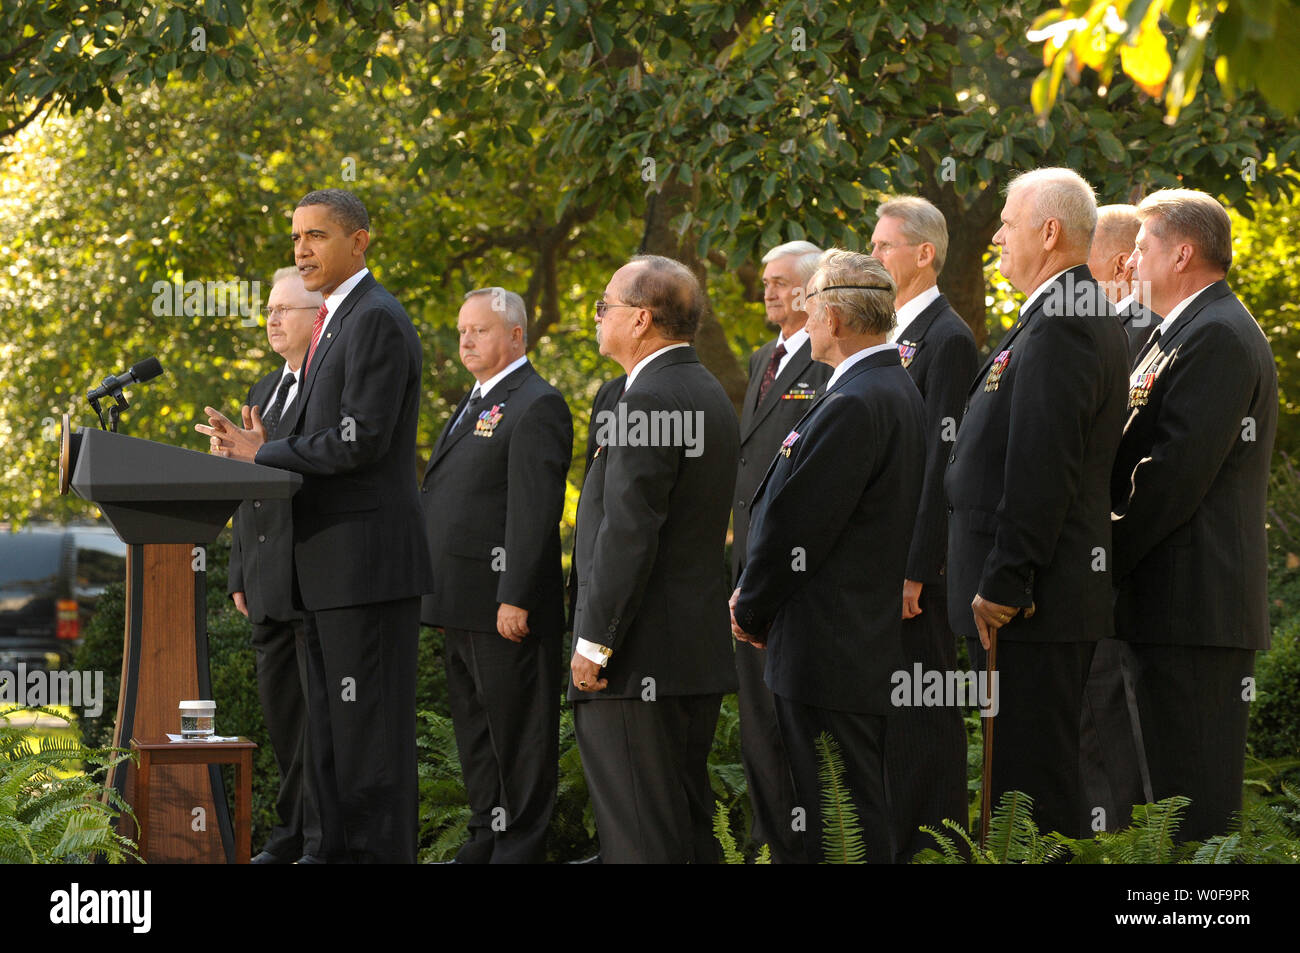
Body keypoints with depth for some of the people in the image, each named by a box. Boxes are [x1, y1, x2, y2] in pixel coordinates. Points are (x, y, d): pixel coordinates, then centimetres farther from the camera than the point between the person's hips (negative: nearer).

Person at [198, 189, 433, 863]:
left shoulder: (378, 321, -13)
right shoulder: (333, 323, 20)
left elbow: (360, 441, -21)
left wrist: (263, 455, -12)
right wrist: (258, 449, 4)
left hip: (369, 563, -10)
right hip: (326, 568, 10)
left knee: (371, 731, -7)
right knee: (330, 730, 13)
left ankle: (384, 853, -5)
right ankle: (339, 853, 18)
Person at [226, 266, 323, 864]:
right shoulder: (262, 393, 20)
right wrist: (240, 574, 19)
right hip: (268, 584, 8)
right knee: (281, 707, 11)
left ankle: (326, 841, -4)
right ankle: (292, 833, 18)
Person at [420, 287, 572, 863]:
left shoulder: (536, 406, -11)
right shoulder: (477, 404, 20)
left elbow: (535, 510, -19)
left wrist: (515, 598, -23)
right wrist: (439, 598, 19)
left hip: (505, 604, -10)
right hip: (462, 601, 10)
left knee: (517, 732, -3)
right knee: (474, 729, 15)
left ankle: (520, 849, 1)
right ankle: (487, 841, 24)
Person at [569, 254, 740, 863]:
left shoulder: (647, 403, -16)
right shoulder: (710, 396, 16)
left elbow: (628, 534, -21)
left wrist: (593, 643, -17)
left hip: (639, 660, -10)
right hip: (701, 652, 10)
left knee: (639, 837, -9)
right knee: (689, 824, 15)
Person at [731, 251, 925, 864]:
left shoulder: (854, 405, -20)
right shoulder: (897, 391, 14)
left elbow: (797, 525, -18)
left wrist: (750, 609, -3)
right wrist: (755, 599, 14)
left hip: (830, 649, -10)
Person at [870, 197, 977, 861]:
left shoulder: (946, 339, -12)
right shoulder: (893, 336, 17)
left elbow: (944, 463, -18)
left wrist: (915, 569, -21)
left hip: (915, 560, -9)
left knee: (924, 714, -5)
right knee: (888, 706, 12)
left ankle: (935, 844, 0)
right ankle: (898, 838, 19)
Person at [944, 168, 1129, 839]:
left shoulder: (1058, 328, -17)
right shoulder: (1088, 320, 17)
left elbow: (1041, 473, -22)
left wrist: (1003, 584, -19)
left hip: (1031, 605, -11)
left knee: (1030, 782, -8)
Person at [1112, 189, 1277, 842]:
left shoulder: (1218, 337, -13)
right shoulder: (1190, 331, 21)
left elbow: (1178, 470, -19)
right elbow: (1145, 456, 21)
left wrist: (1108, 558, -13)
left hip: (1193, 602, -10)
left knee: (1191, 788, -9)